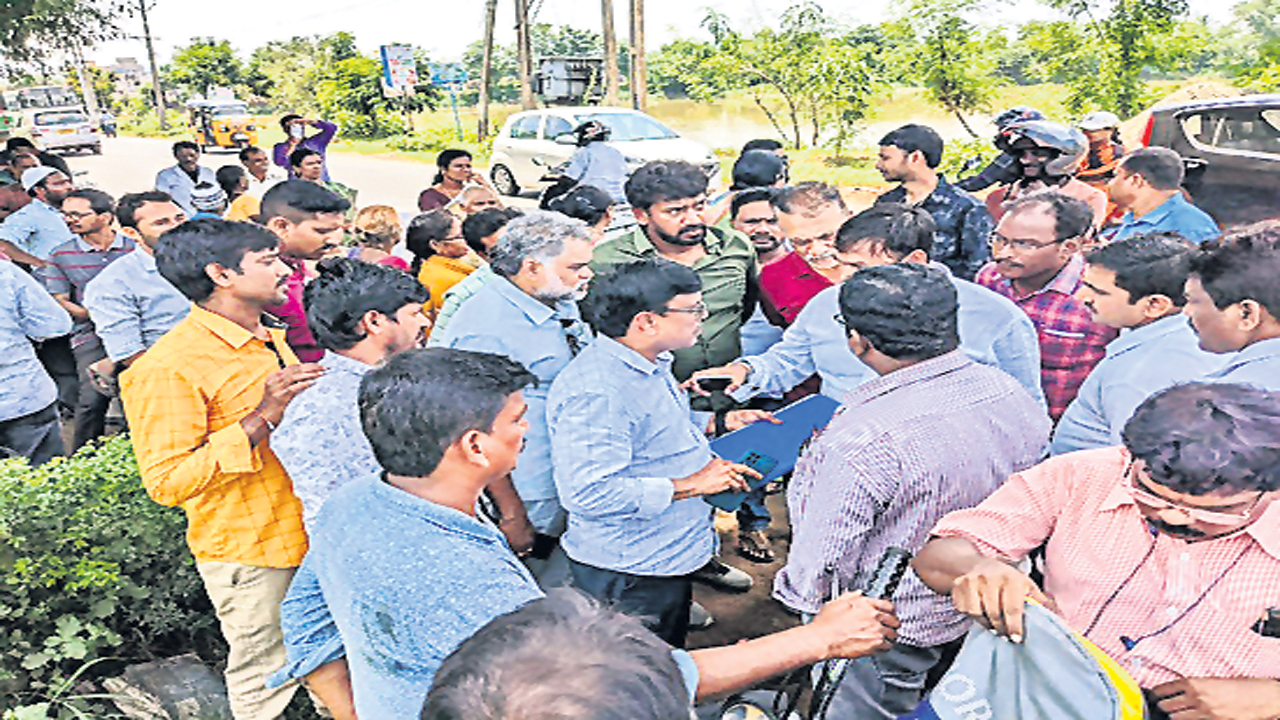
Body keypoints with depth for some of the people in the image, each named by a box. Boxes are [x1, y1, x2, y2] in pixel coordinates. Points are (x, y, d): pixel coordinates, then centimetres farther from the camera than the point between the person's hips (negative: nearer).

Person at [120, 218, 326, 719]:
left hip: (308, 536, 8)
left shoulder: (269, 340, 10)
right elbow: (167, 482, -21)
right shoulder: (169, 367, -18)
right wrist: (261, 418, -27)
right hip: (249, 554, -8)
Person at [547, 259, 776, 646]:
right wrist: (691, 485, -28)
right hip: (629, 574, -10)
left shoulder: (648, 364, 5)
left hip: (671, 554, 10)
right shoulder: (595, 393, -29)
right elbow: (589, 493, -33)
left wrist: (719, 423, 7)